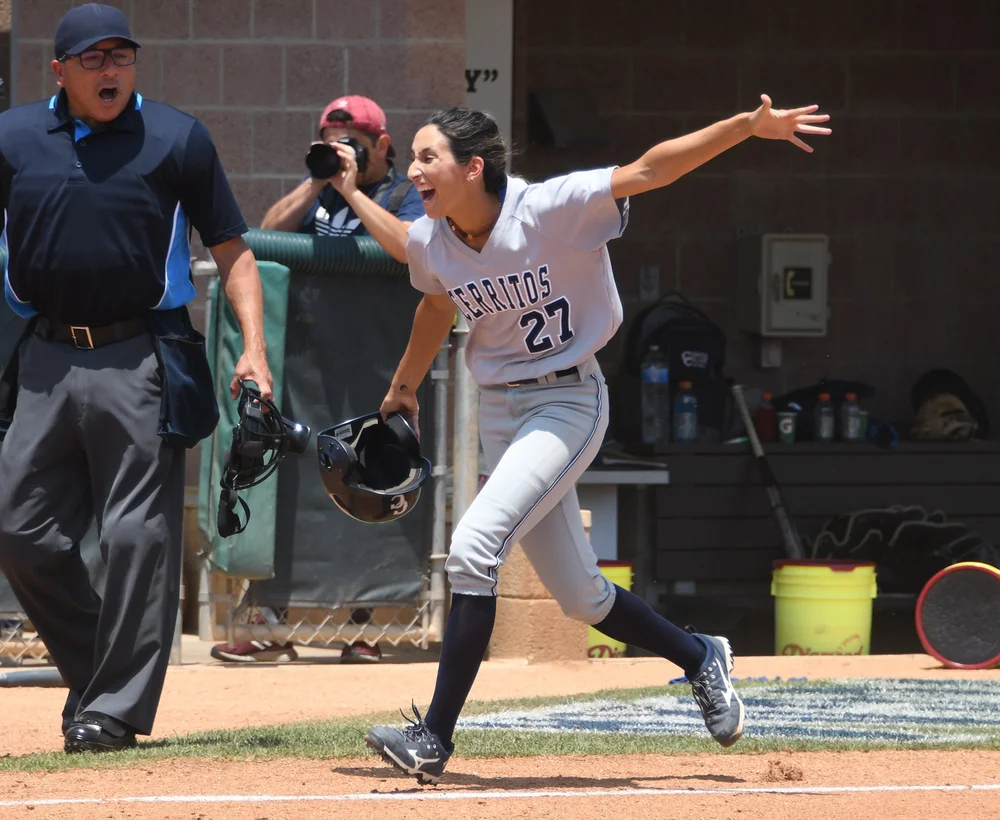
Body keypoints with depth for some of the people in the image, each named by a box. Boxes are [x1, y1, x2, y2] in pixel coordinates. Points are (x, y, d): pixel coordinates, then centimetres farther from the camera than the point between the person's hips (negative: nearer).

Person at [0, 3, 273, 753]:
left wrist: (254, 347, -6)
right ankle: (96, 673, 20)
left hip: (140, 361, -3)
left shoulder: (177, 138, 3)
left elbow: (231, 247, 5)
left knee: (137, 535, -6)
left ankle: (117, 708, 0)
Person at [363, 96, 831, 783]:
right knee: (579, 597, 9)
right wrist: (405, 387, 28)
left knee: (474, 545, -23)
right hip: (499, 412, 6)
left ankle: (435, 738, -20)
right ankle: (700, 657, 35)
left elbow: (649, 170, -24)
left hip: (568, 402, -6)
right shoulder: (430, 244, -3)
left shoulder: (552, 210, -20)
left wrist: (750, 127, -32)